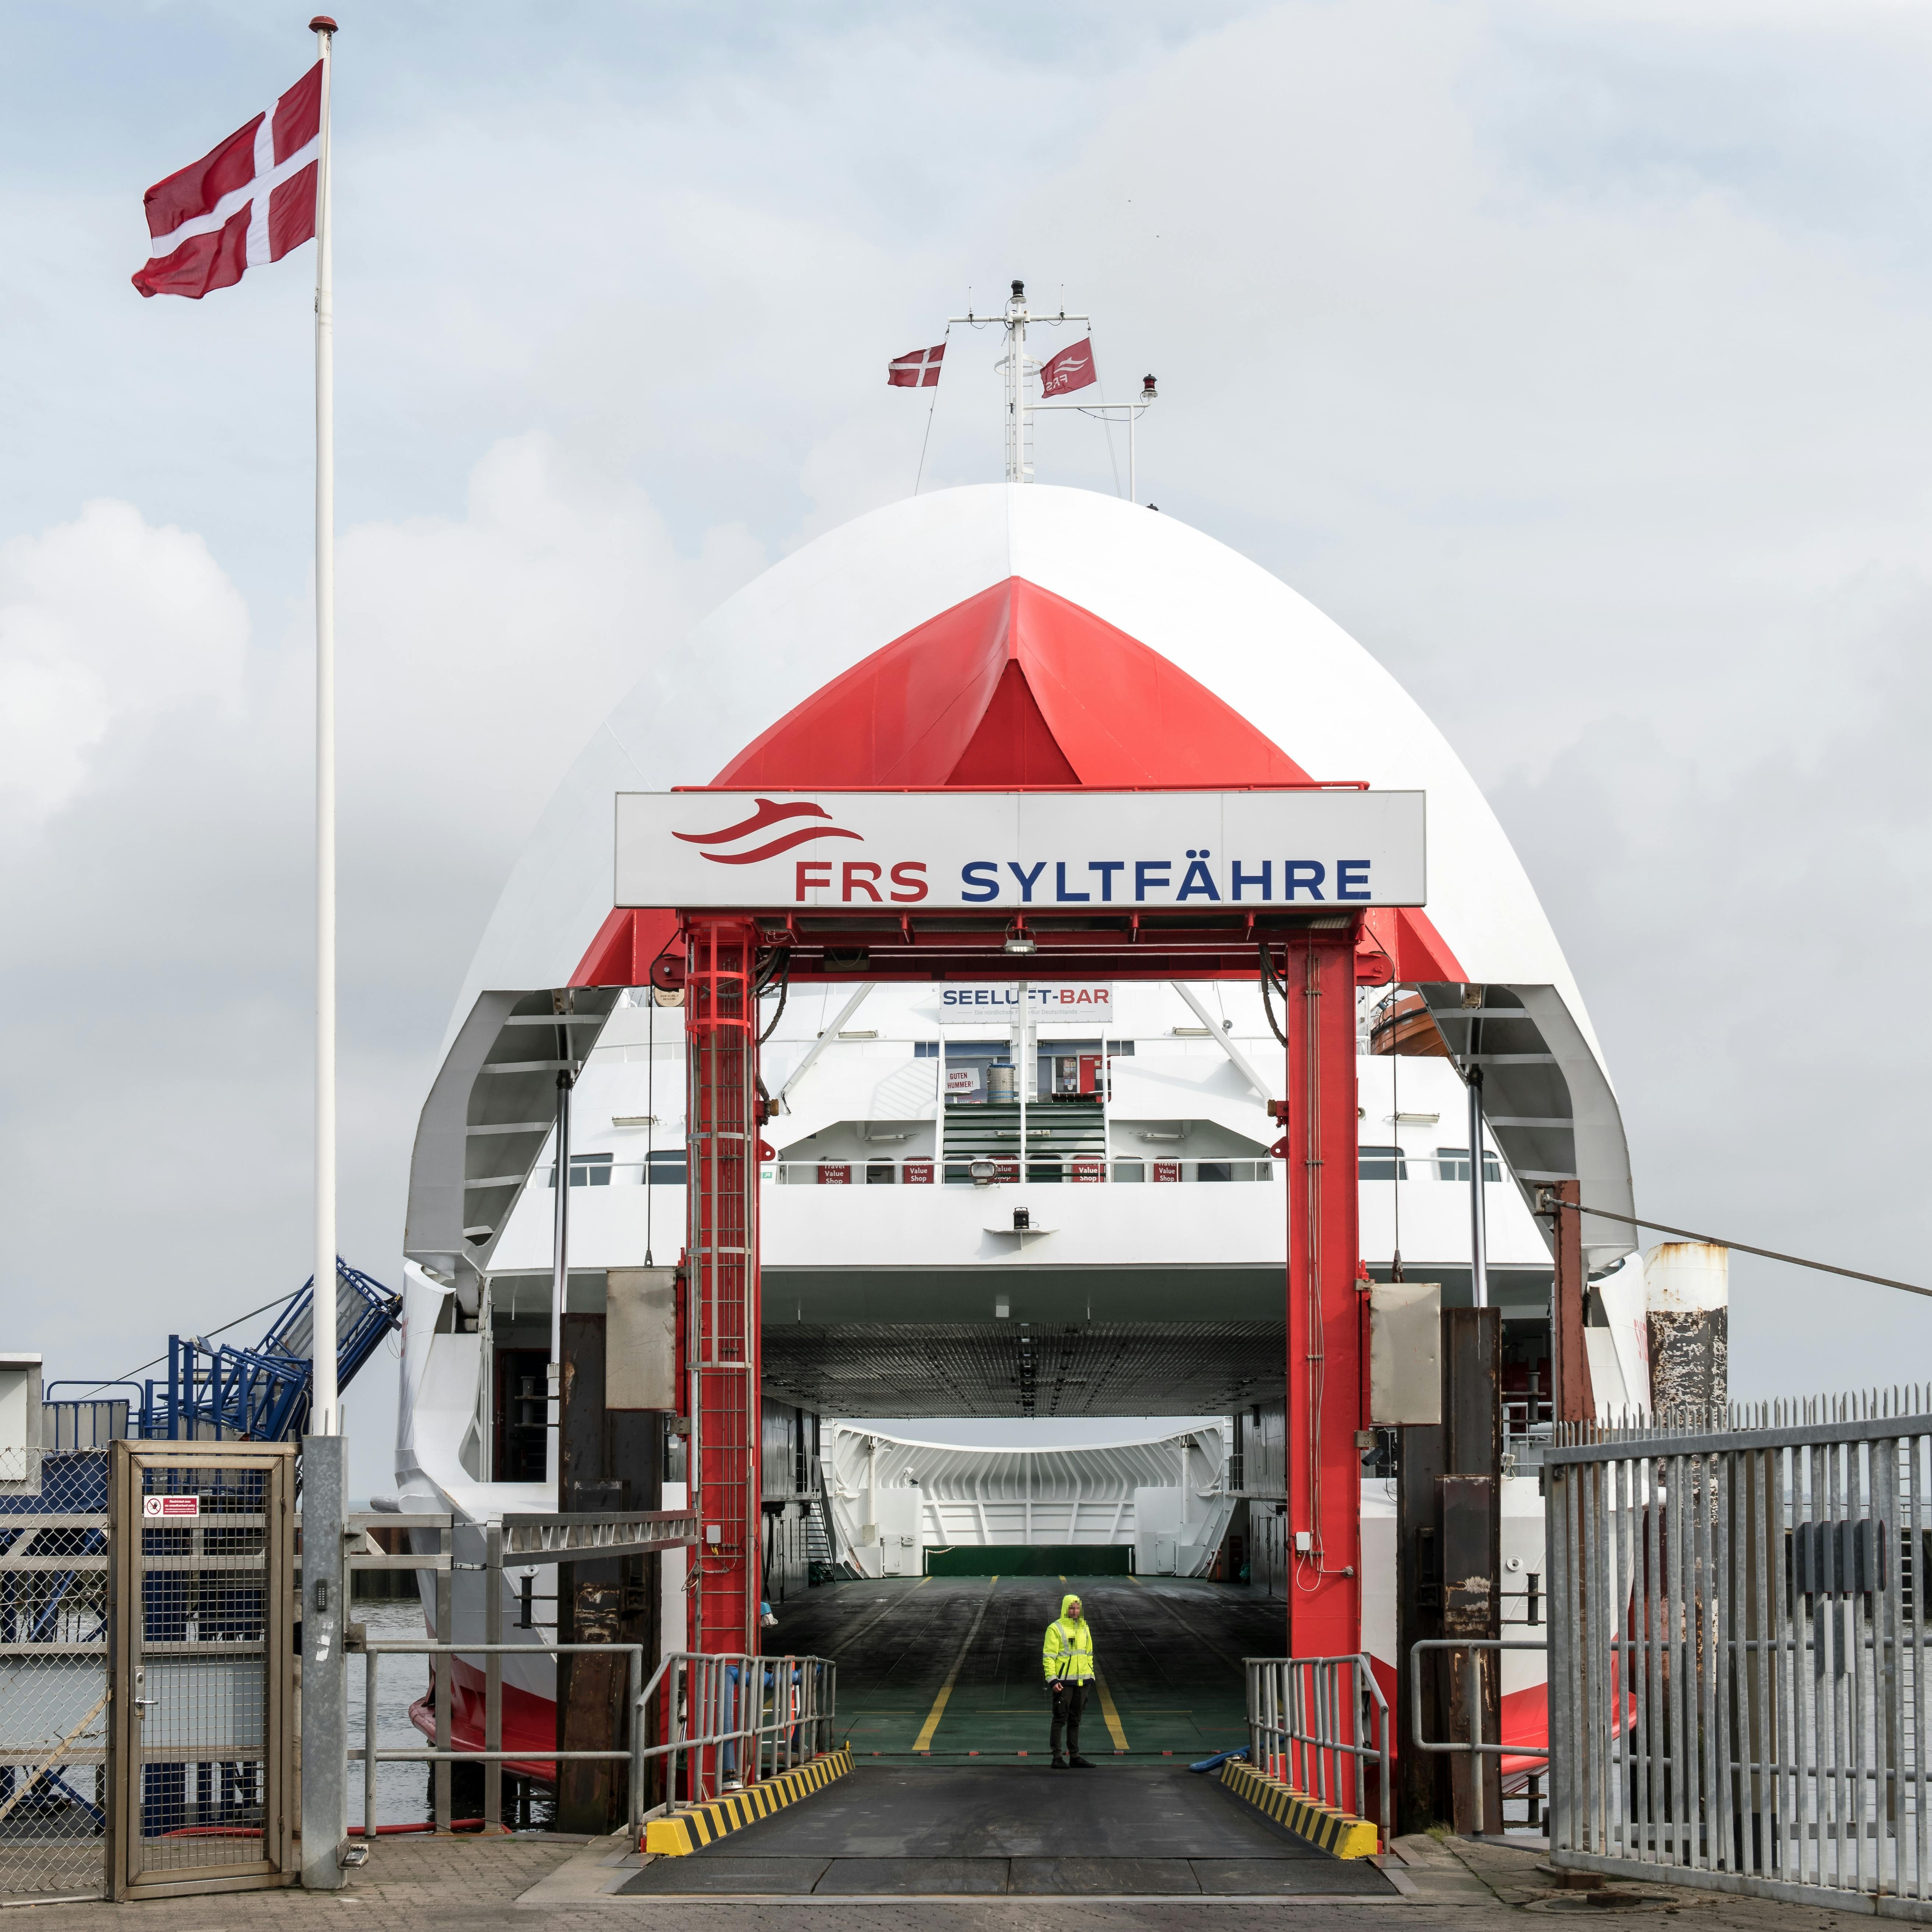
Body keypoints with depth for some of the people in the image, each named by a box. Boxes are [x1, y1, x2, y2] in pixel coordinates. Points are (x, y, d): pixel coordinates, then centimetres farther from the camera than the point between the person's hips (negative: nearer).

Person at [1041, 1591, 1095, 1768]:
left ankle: (1075, 1756, 16)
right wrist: (1052, 1679, -18)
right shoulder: (1055, 1629, -7)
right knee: (1060, 1719, -4)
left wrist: (1090, 1676, 16)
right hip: (1063, 1682, -6)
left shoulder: (1084, 1628, 14)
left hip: (1081, 1681, 6)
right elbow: (1048, 1656, -11)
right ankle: (1057, 1758, -2)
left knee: (1075, 1720, 12)